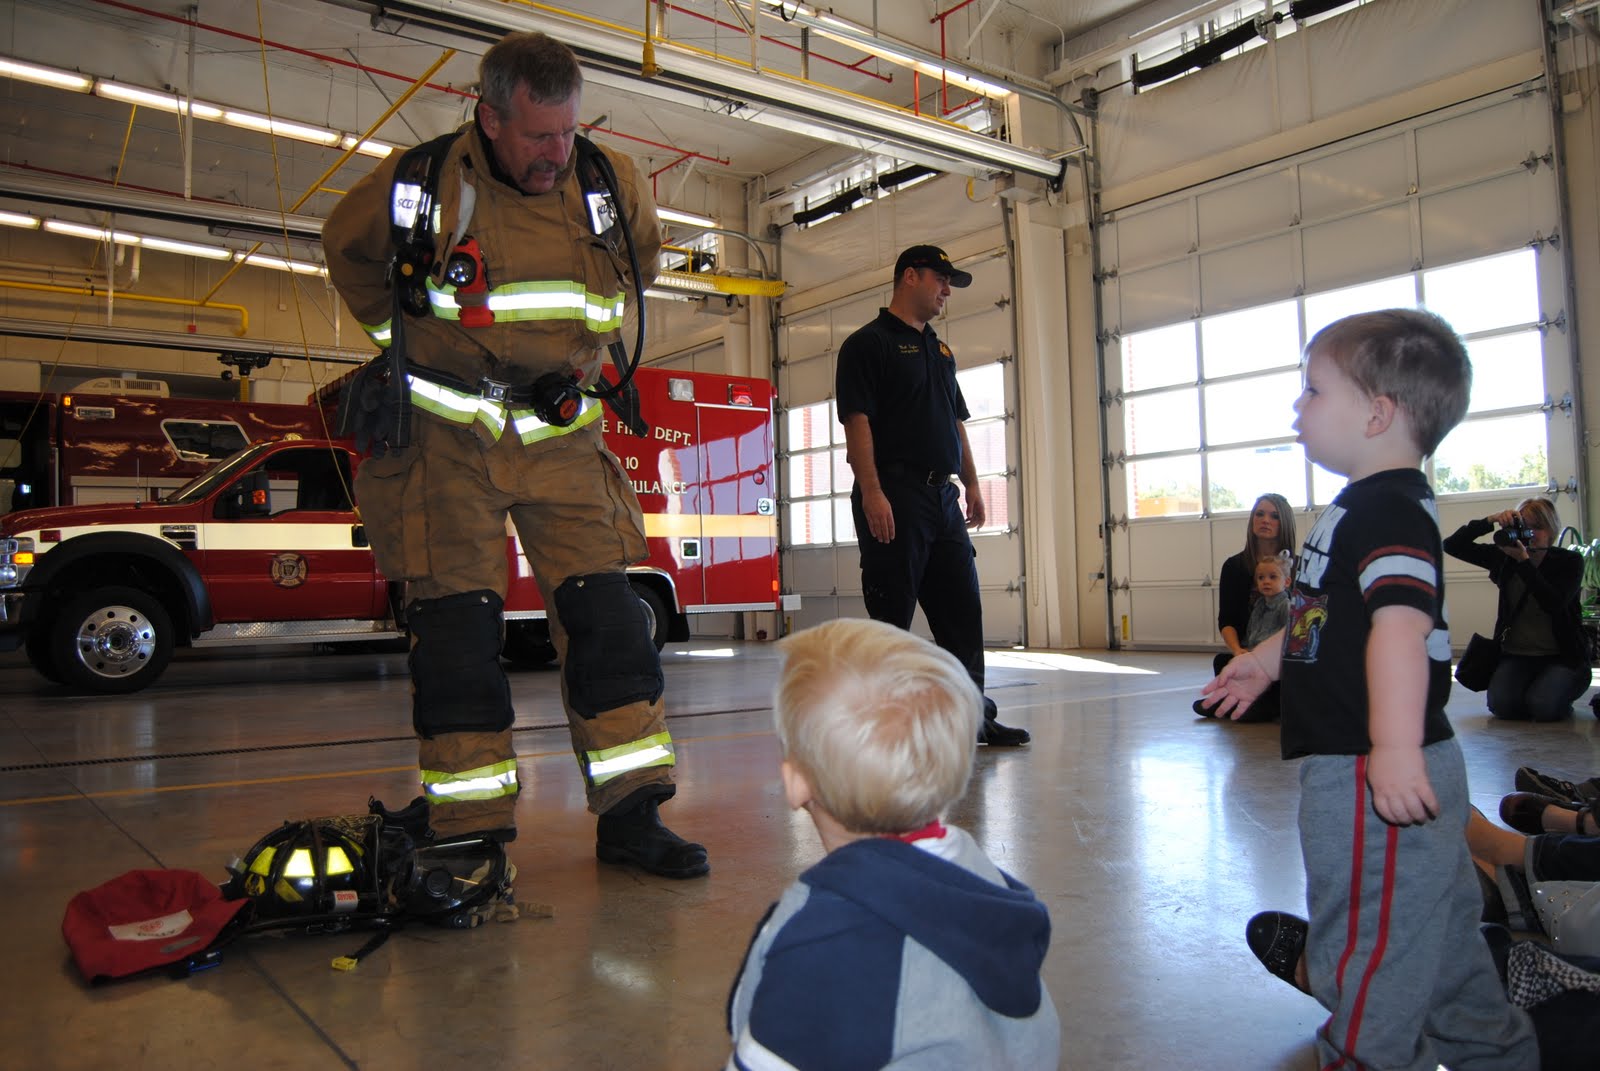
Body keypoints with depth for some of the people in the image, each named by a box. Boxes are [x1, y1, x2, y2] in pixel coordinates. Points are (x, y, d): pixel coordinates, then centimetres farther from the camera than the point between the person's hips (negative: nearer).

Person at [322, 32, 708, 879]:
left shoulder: (611, 187, 0)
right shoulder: (420, 182, -8)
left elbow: (638, 262, 23)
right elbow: (348, 251, 12)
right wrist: (410, 337, 12)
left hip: (559, 433, 3)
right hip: (447, 433, -2)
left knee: (605, 613, -4)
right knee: (455, 624, -4)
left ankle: (630, 817, 4)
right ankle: (469, 838, 7)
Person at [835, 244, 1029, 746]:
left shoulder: (940, 351, 22)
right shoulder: (868, 344, -3)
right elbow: (857, 422, -13)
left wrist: (972, 484, 15)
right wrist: (871, 493, -22)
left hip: (943, 497, 8)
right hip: (893, 498, -8)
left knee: (962, 609, 9)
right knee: (891, 617, -4)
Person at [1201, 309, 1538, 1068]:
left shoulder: (1389, 509, -19)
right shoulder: (1364, 507, 14)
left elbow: (1401, 623, -31)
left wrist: (1395, 746, -38)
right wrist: (1269, 658, 32)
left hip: (1371, 774, -11)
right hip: (1373, 765, 11)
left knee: (1366, 947, 0)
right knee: (1440, 928, 25)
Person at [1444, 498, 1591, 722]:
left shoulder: (1569, 561, -4)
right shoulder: (1505, 557, 2)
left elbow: (1554, 603, -22)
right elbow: (1452, 546, -7)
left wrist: (1523, 561, -26)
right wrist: (1490, 520, -18)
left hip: (1562, 657, -2)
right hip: (1515, 655, 2)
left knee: (1544, 707, -27)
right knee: (1501, 704, -24)